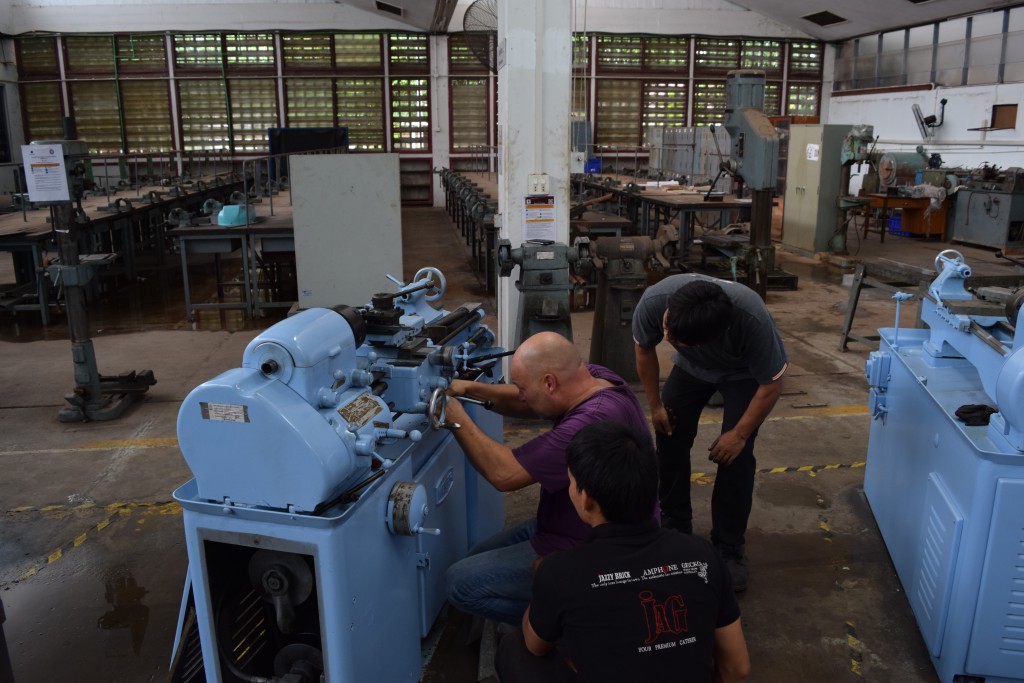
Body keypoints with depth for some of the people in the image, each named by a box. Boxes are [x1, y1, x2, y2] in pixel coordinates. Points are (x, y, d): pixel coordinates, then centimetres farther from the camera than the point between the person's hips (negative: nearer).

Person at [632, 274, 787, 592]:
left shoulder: (753, 319, -44)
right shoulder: (653, 302, -37)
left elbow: (771, 385, -24)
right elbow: (645, 350, -12)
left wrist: (739, 435, -19)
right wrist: (655, 405, -6)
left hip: (744, 373, -3)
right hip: (691, 367, 3)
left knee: (736, 457, -13)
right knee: (670, 441, -3)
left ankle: (729, 549, 5)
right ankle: (675, 529, 18)